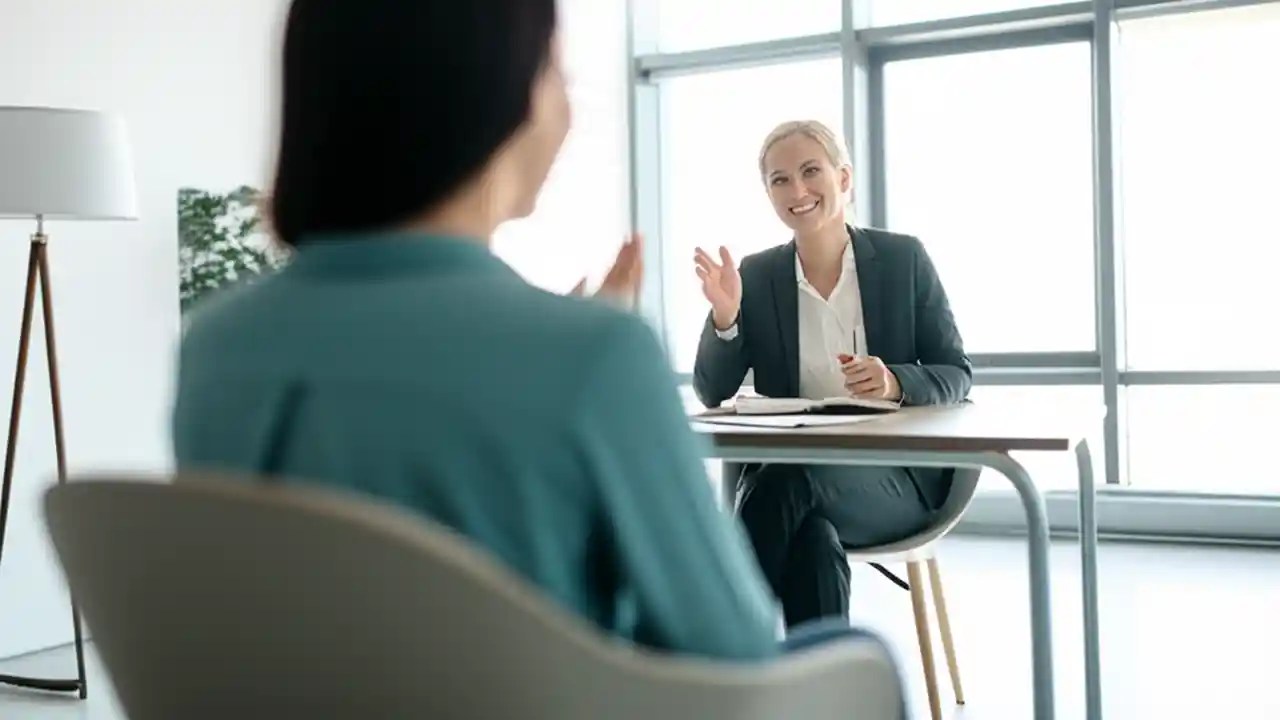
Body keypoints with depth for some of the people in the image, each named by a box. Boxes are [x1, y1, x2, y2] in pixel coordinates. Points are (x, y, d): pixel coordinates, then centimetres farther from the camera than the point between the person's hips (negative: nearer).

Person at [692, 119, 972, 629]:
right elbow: (712, 394, 5)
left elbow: (957, 375, 4)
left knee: (787, 481, -34)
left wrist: (896, 384, -18)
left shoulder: (903, 258, 4)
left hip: (897, 478, -1)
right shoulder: (756, 276, 7)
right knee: (814, 540, -35)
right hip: (787, 473, 1)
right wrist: (724, 317, -14)